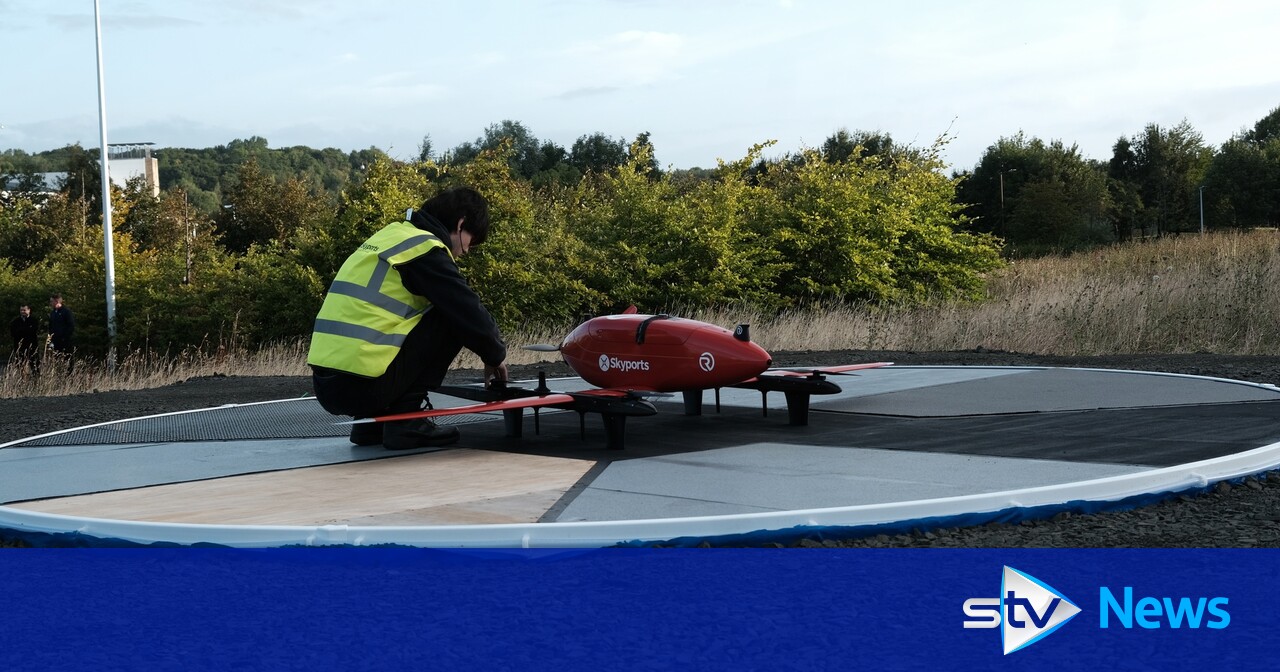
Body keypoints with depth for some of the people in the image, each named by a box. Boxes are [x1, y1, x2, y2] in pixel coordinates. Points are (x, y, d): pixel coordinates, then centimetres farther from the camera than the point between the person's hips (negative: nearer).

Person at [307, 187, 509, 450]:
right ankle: (405, 420, 1)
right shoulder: (426, 250, -5)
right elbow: (470, 312, -5)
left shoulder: (393, 235, 22)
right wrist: (496, 355, 14)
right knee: (451, 320, 2)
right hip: (363, 386, -9)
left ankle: (371, 421, 17)